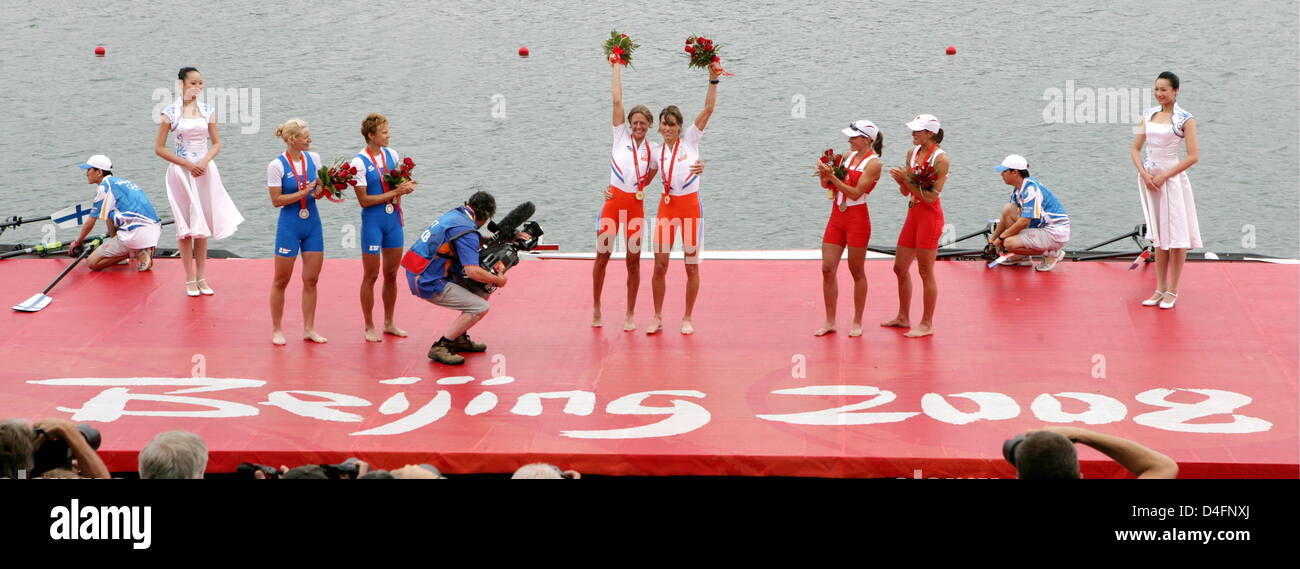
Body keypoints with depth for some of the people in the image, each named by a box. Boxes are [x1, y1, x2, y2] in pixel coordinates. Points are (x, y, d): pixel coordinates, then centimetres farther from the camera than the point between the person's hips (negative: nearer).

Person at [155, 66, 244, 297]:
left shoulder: (207, 111, 5)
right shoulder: (170, 112, -5)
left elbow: (216, 143, 11)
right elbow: (159, 148, -4)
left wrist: (205, 161, -8)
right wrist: (188, 164, -10)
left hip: (204, 171, 3)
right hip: (181, 172, -3)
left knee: (202, 226, 7)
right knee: (185, 226, 1)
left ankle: (202, 277, 14)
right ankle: (190, 279, 7)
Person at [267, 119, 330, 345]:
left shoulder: (313, 158, 3)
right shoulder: (277, 166, -12)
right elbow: (276, 200, -13)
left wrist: (320, 190, -12)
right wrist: (304, 192, -20)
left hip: (313, 224, 5)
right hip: (289, 225, -5)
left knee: (311, 280, 7)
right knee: (281, 280, 4)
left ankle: (308, 328, 16)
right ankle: (276, 330, 15)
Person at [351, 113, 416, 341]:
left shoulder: (392, 155, 5)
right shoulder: (359, 163, -14)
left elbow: (401, 181, 18)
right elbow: (364, 200, -16)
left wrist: (405, 186, -6)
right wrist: (394, 192, -18)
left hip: (393, 219, 6)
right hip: (372, 222, -6)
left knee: (391, 274, 12)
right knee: (371, 276, 2)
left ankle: (389, 323, 24)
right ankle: (369, 328, 11)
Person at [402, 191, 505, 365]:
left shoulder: (455, 214, 11)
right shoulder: (466, 230, -18)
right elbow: (472, 271, -27)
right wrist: (498, 280, -11)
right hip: (428, 283, -10)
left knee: (484, 289, 17)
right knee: (480, 307, -13)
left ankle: (459, 338, 24)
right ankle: (440, 347, -8)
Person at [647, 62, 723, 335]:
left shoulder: (689, 140, -1)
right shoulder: (657, 152, 7)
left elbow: (708, 109, -9)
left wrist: (713, 80, -18)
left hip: (690, 205, -2)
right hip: (666, 207, 2)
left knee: (692, 267, 1)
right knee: (659, 266, 0)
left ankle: (687, 319, 12)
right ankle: (658, 318, 12)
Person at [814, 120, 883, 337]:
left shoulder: (873, 163, -10)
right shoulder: (850, 156, 11)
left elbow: (856, 193, -18)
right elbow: (829, 185, 15)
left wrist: (832, 177, -22)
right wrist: (825, 174, -6)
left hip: (857, 218, -7)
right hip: (837, 216, 7)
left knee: (857, 272, 2)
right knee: (827, 269, 1)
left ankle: (857, 323, 12)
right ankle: (830, 321, 7)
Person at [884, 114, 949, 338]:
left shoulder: (940, 158, -13)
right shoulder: (912, 153, 9)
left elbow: (932, 196, -18)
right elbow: (906, 192, 12)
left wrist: (907, 180, -18)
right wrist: (901, 179, -8)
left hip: (930, 216, -8)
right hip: (913, 213, 8)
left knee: (926, 272, -4)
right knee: (900, 268, 14)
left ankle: (927, 324, 4)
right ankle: (903, 317, 28)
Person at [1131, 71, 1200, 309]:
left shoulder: (1185, 119, -7)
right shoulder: (1149, 115, 8)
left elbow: (1193, 156, -11)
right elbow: (1135, 149, 10)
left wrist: (1164, 176, -14)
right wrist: (1144, 173, -7)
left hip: (1171, 179, -5)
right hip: (1149, 178, 5)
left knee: (1175, 236, -1)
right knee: (1159, 237, 11)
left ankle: (1172, 291, 7)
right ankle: (1160, 289, 17)